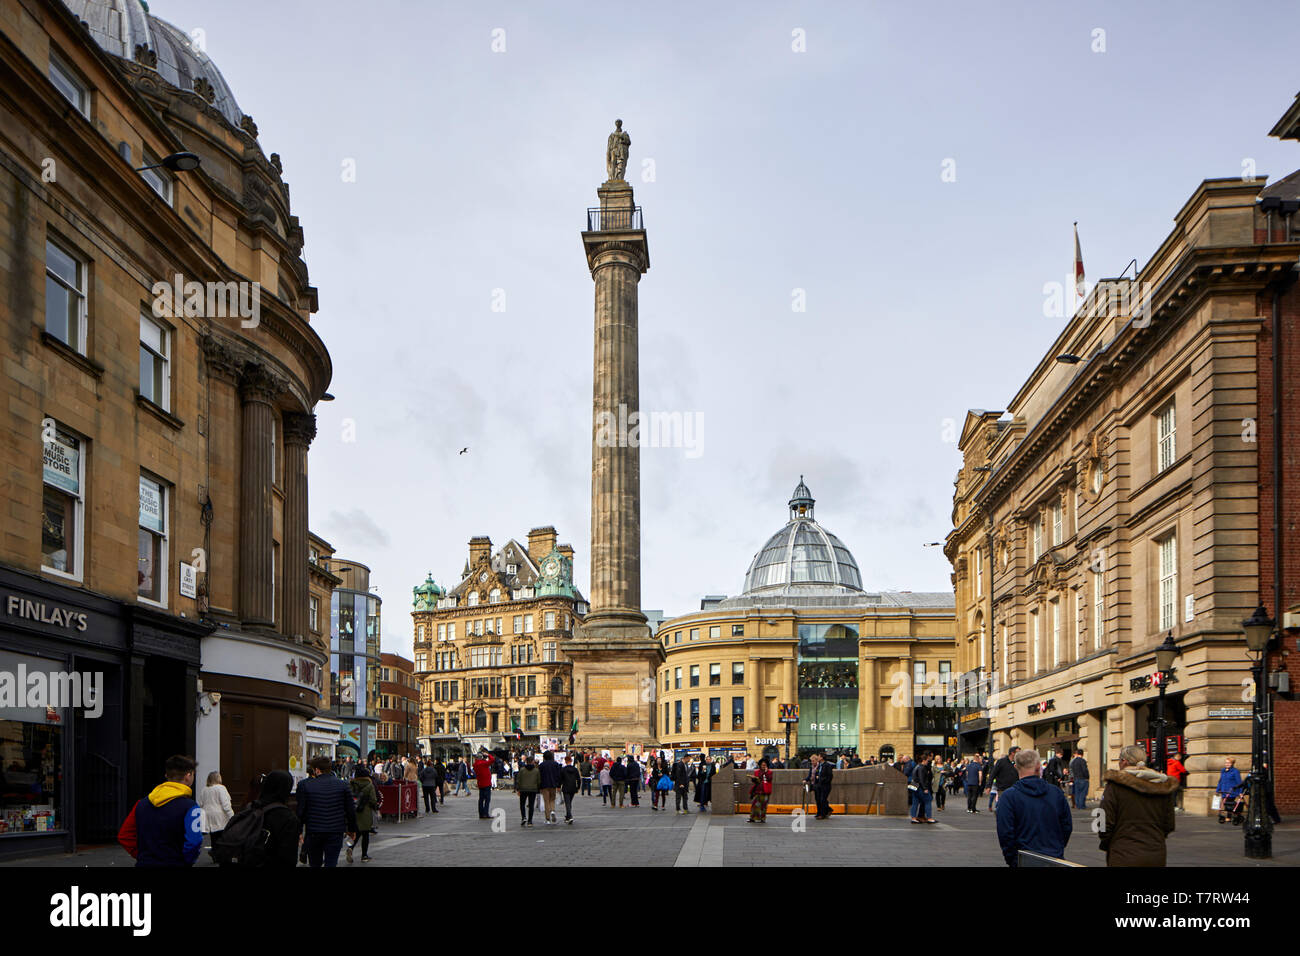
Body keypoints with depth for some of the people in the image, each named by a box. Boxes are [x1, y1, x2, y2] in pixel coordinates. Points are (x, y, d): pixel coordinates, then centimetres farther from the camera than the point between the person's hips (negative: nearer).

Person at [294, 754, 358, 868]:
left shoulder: (304, 785, -5)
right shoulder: (342, 785, 0)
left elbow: (300, 811, -4)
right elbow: (351, 810, 3)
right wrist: (352, 829, 16)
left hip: (313, 832, 0)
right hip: (336, 832, 0)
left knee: (315, 864, 15)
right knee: (331, 863, 2)